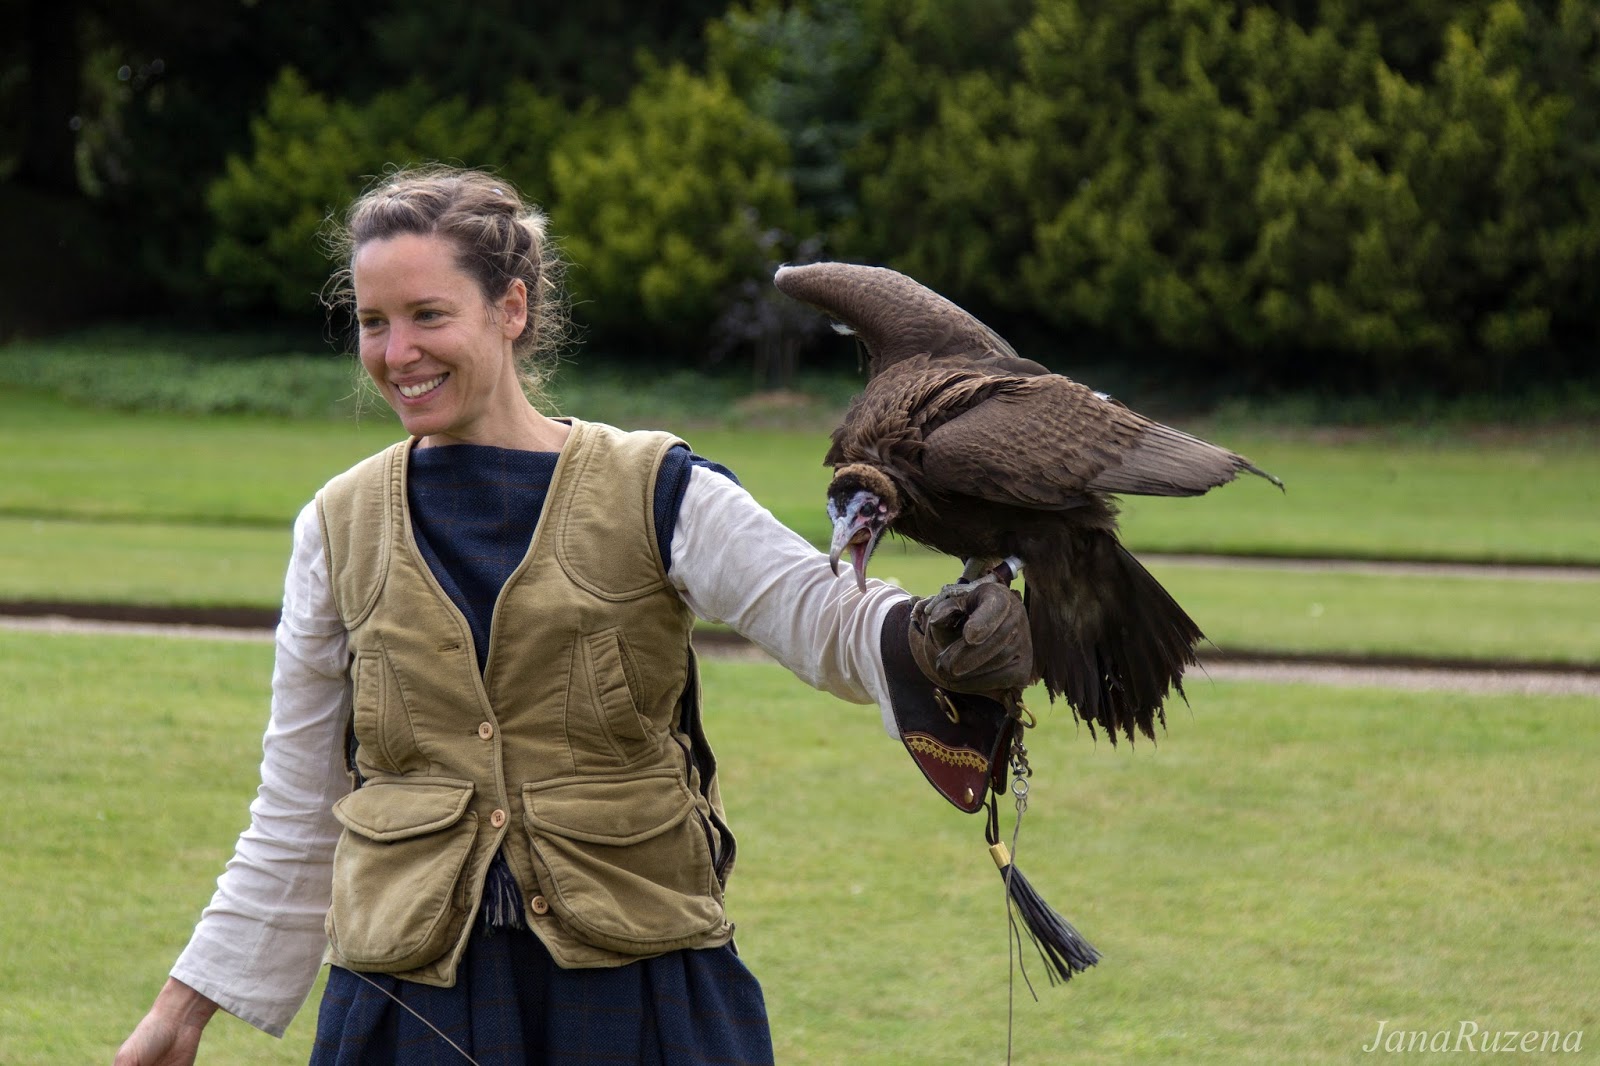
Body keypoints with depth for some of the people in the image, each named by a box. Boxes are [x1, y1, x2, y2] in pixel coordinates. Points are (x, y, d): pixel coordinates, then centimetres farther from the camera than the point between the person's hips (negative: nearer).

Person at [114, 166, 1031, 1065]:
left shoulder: (652, 493, -2)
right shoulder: (340, 529, 7)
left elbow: (820, 612, -17)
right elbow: (298, 812, 13)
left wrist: (926, 640, -40)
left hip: (636, 986, -2)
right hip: (412, 992, 2)